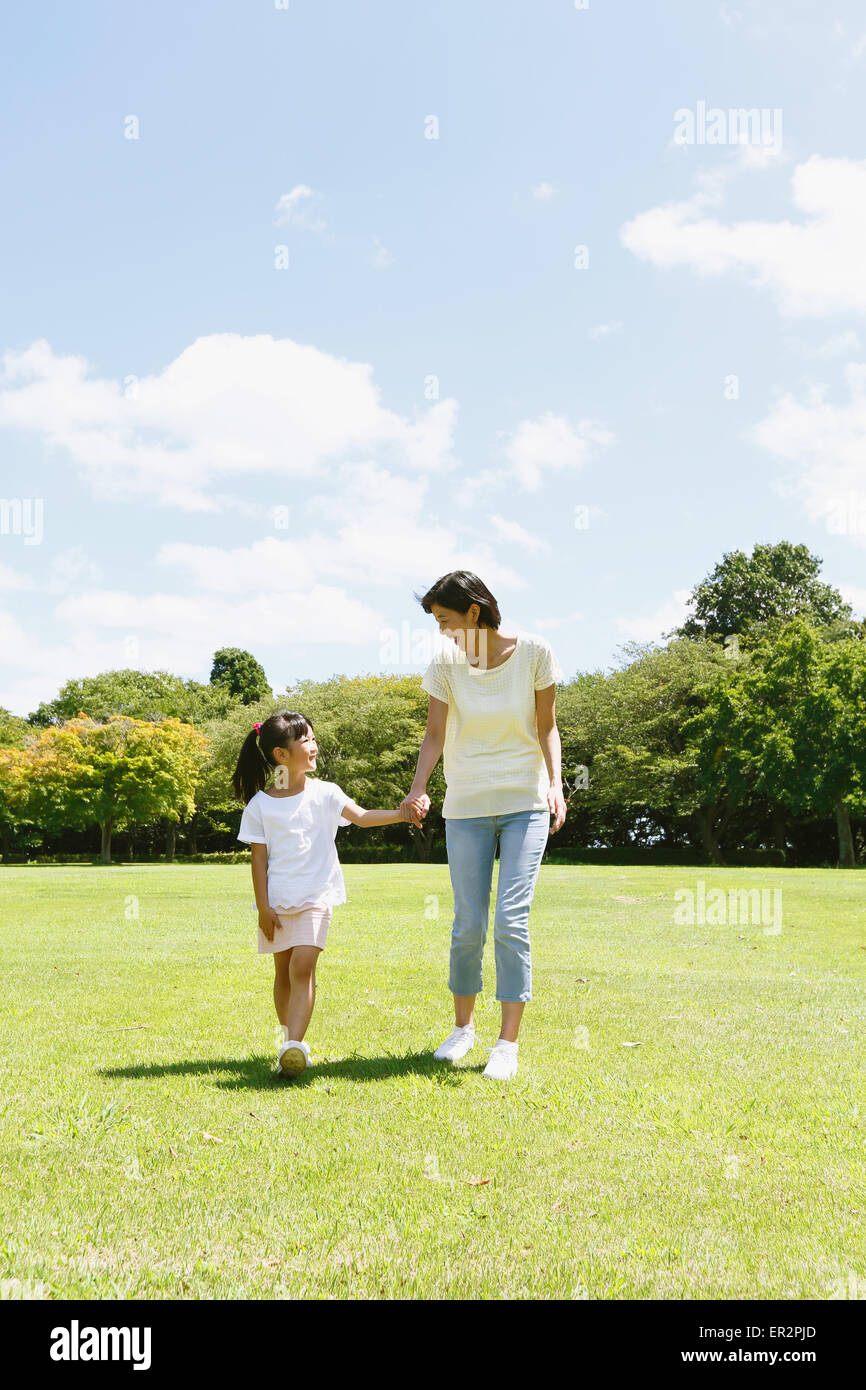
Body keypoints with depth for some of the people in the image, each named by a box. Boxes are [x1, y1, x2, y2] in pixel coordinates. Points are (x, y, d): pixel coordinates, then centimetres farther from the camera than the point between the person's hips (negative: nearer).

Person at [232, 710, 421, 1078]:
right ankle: (290, 1039, 27)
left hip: (315, 898, -1)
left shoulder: (323, 793, 0)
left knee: (302, 967, -15)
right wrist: (263, 908, -5)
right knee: (283, 972, 11)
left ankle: (293, 1047, -20)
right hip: (277, 901, 1)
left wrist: (400, 813, -29)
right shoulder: (259, 805, -1)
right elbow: (259, 858, -1)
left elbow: (362, 816, -13)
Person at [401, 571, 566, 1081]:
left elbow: (547, 728, -1)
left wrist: (555, 784, -15)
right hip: (466, 808, 2)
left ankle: (509, 1042, 0)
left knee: (512, 921, -9)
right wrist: (418, 789, -17)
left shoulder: (534, 652, -7)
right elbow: (435, 734, -1)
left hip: (525, 804, -2)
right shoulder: (445, 663, -3)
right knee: (468, 924, 5)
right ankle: (463, 1025, 26)